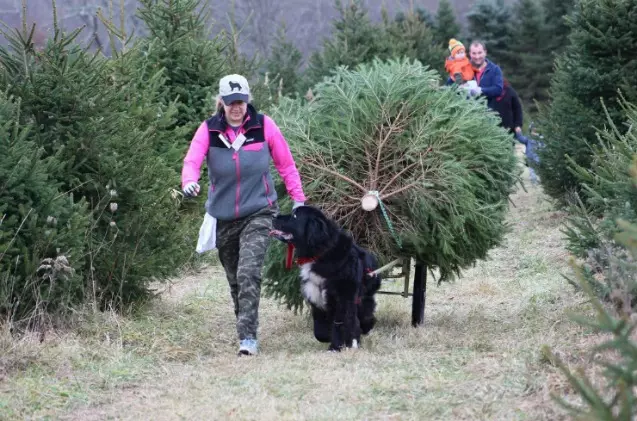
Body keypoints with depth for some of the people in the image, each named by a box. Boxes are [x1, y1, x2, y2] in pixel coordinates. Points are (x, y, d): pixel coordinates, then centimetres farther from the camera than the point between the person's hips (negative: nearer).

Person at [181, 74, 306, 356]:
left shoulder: (264, 126, -3)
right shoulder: (209, 130, -3)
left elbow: (286, 164, 5)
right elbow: (192, 160, -16)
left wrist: (298, 199, 2)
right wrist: (189, 182, -38)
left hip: (258, 213, -2)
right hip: (223, 216, 3)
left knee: (248, 273, -19)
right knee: (235, 280, 11)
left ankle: (248, 336, -19)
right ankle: (246, 331, 28)